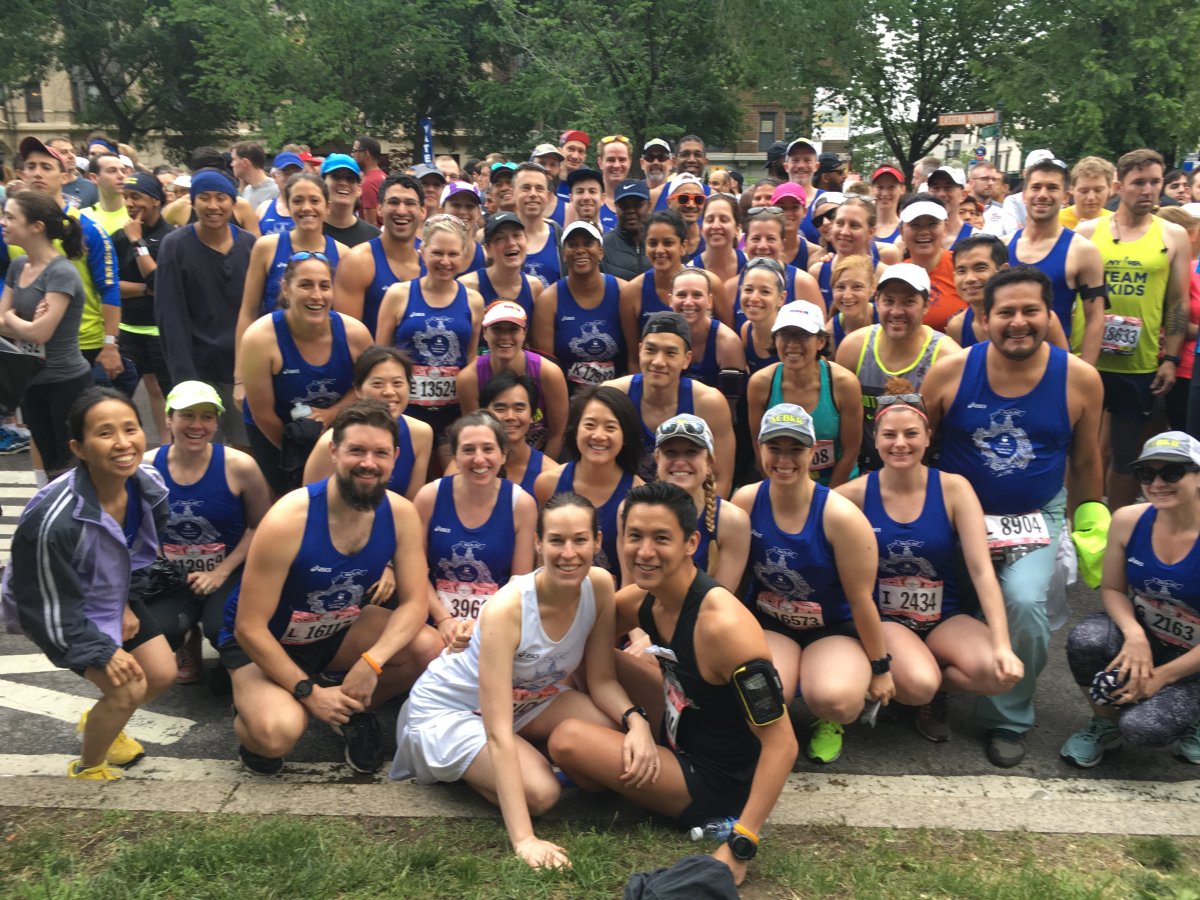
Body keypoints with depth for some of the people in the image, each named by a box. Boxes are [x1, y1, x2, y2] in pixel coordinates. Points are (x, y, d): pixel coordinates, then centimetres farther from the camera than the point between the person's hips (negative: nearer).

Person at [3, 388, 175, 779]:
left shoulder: (149, 486, -19)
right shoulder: (53, 519, -38)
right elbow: (50, 604, -24)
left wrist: (127, 605, 0)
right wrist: (102, 651, -20)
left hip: (115, 596, 6)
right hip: (63, 614, -6)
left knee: (162, 673, 4)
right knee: (128, 688, -15)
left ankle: (100, 722, 36)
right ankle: (86, 769, 15)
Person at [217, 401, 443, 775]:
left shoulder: (401, 514, -17)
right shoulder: (288, 520, -30)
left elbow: (414, 603, -13)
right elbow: (249, 627, -23)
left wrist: (372, 661, -30)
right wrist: (310, 691, -22)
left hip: (339, 632, 4)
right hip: (265, 643, -4)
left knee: (429, 649, -21)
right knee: (279, 735, -32)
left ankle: (353, 710, 8)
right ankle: (253, 719, 8)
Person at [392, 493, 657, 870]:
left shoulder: (599, 587, -19)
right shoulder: (506, 609, -35)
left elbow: (602, 681, -9)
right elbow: (498, 732, -36)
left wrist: (636, 720, -31)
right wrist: (524, 839, -40)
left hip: (527, 699, 6)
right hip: (446, 710, -6)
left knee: (618, 733, -16)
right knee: (540, 792, -27)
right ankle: (455, 764, 2)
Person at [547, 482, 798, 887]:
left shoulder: (722, 624, -32)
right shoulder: (640, 599, -9)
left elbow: (782, 742, -29)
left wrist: (740, 846, -30)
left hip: (718, 781, -7)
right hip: (682, 735, 7)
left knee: (567, 740, -17)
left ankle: (613, 784, 15)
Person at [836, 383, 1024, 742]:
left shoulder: (953, 488, -8)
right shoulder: (856, 494, -8)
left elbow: (982, 570, -13)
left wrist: (1003, 645, -23)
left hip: (945, 615, 2)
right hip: (884, 617, -2)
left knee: (1000, 673, -26)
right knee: (917, 685, -32)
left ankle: (930, 686, 5)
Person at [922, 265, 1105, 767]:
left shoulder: (1080, 379, -9)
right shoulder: (949, 372, -13)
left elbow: (1085, 462, 5)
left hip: (1035, 516, 0)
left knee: (1025, 603, -22)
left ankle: (1008, 719, 3)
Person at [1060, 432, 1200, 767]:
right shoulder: (1128, 520, -13)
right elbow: (1111, 588, -2)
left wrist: (1161, 676, -19)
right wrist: (1133, 634, -22)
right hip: (1142, 637, 3)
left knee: (1142, 725, -27)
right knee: (1086, 636, -30)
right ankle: (1104, 723, -1)